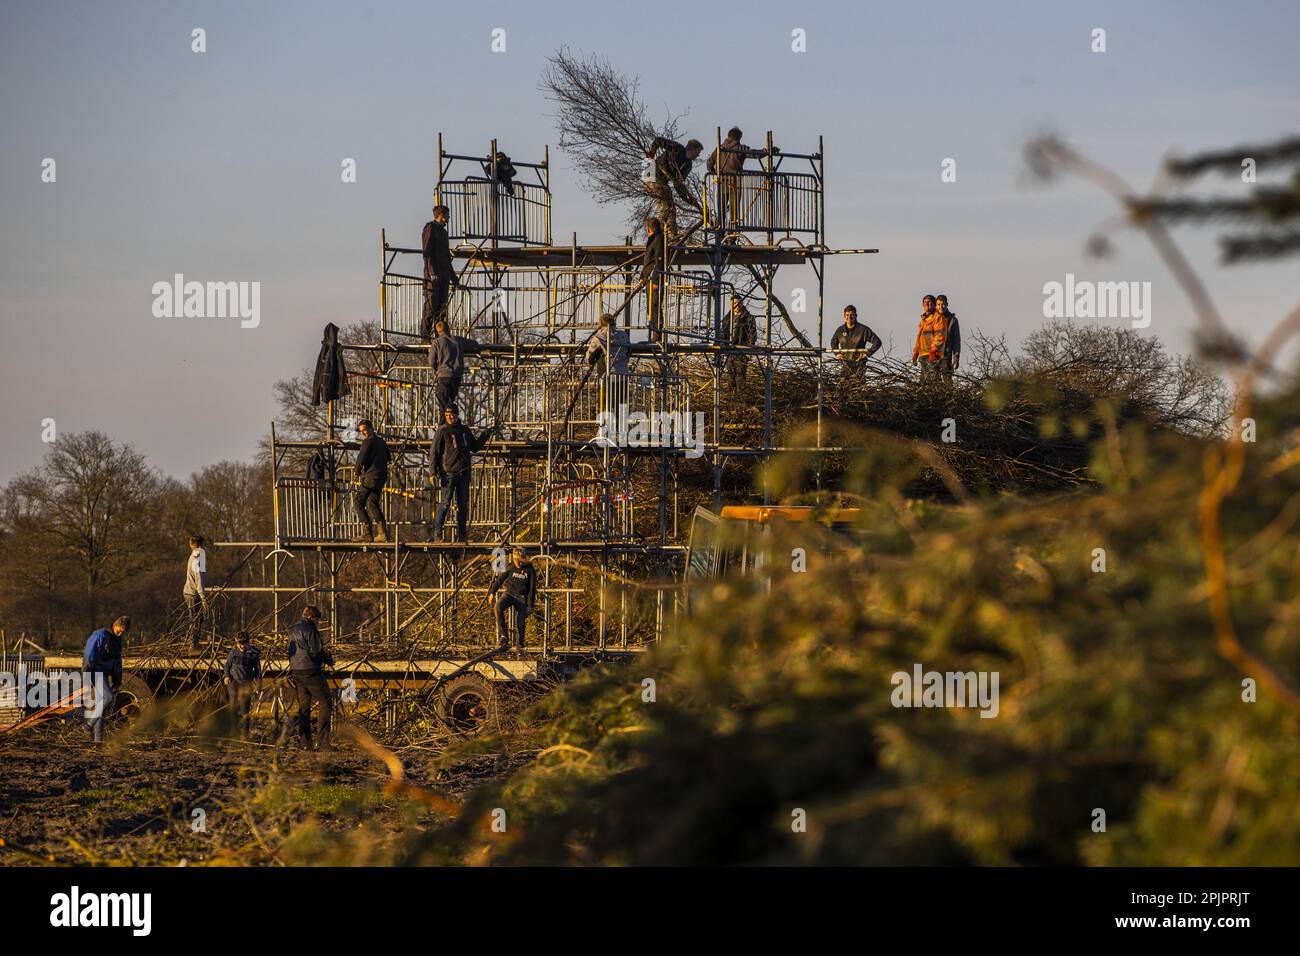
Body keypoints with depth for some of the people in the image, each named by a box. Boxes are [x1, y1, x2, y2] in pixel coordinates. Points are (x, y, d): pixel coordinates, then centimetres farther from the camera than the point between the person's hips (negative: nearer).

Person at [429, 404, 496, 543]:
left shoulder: (465, 430, 13)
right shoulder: (443, 432, -3)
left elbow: (475, 447, 25)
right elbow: (434, 452, -5)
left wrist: (486, 435, 15)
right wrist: (433, 472, -13)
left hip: (464, 472, 5)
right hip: (449, 472, -5)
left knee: (463, 504, 6)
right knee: (445, 503, -9)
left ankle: (461, 534, 11)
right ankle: (437, 531, -1)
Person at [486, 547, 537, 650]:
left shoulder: (530, 570, -5)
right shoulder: (511, 568, 2)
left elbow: (532, 589, -3)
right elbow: (500, 579, 12)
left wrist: (530, 606, -5)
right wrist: (492, 592, 10)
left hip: (522, 597, -1)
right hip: (509, 593, 1)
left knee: (520, 623, -3)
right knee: (499, 607, -30)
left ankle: (520, 645, 17)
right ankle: (504, 635, -27)